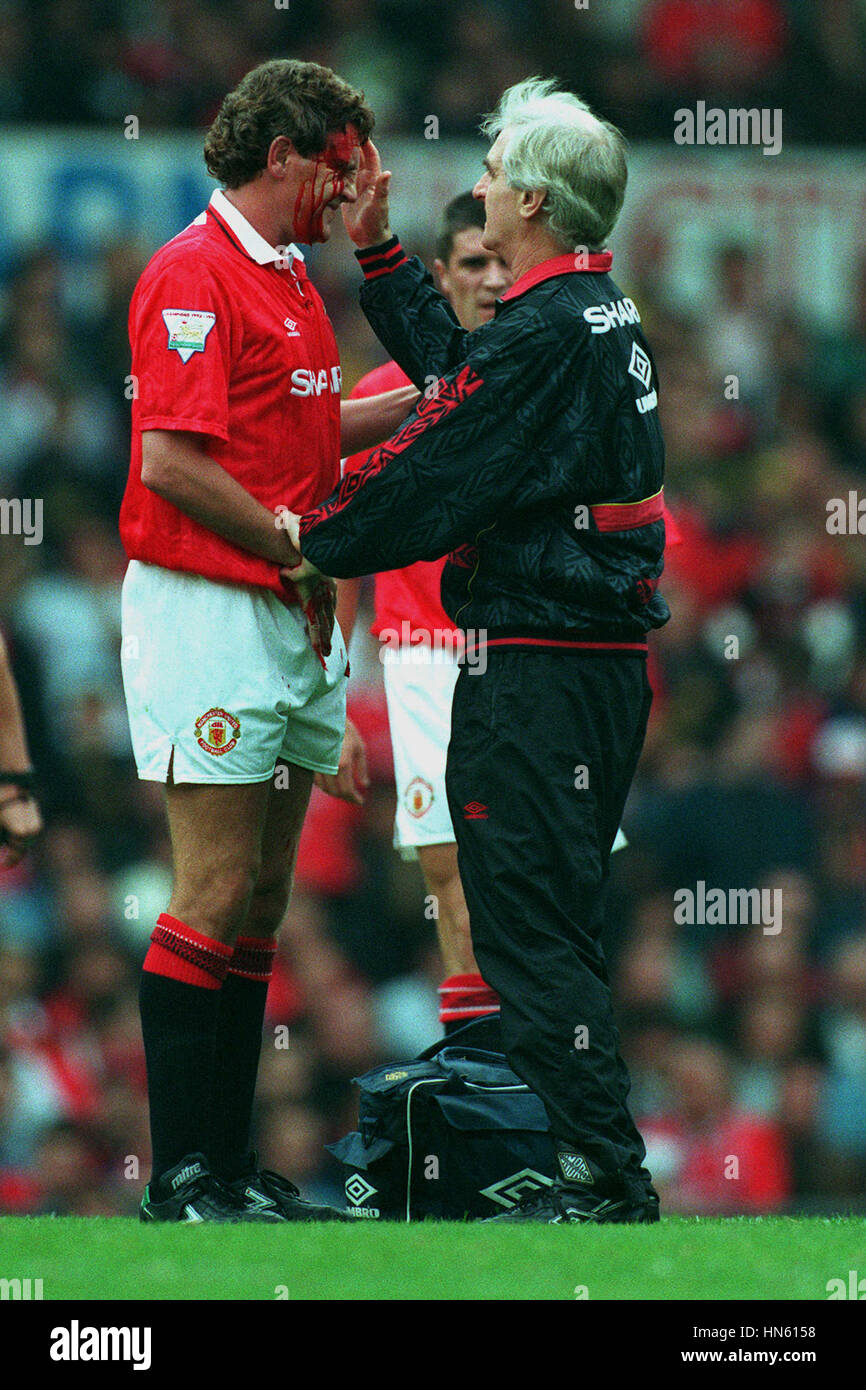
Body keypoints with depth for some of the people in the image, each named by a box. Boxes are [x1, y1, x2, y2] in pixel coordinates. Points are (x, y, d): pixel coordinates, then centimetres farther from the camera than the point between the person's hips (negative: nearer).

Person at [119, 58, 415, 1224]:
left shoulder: (290, 280, 17)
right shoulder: (195, 275, -13)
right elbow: (170, 462, -19)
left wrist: (430, 397, 23)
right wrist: (302, 549, -13)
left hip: (296, 620, 9)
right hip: (209, 615, -9)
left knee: (262, 900, 10)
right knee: (216, 898, -9)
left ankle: (232, 1161, 14)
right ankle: (181, 1174, -7)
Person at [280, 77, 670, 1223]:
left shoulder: (543, 335, -18)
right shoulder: (607, 315, 13)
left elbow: (430, 480, -14)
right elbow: (455, 368, 26)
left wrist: (311, 541, 1)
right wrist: (376, 248, 31)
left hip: (536, 670, -10)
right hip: (607, 657, 10)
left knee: (528, 926, -7)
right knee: (556, 920, 16)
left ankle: (604, 1179, -9)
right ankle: (597, 1166, 18)